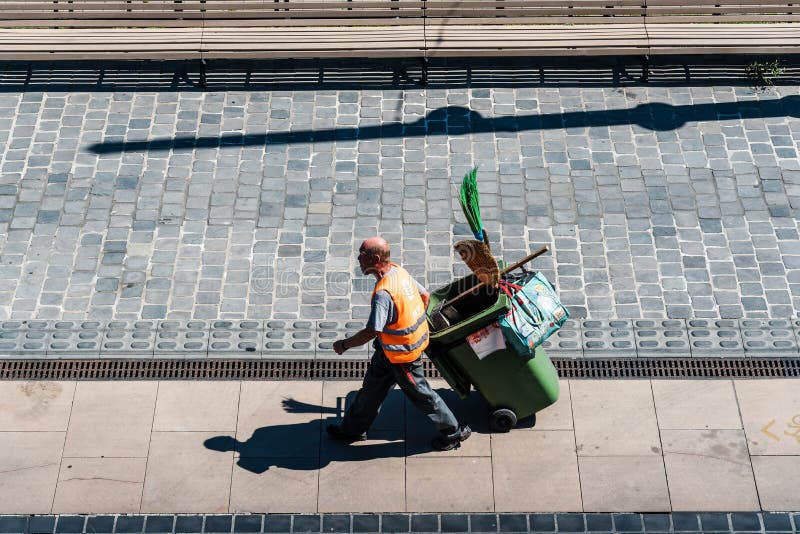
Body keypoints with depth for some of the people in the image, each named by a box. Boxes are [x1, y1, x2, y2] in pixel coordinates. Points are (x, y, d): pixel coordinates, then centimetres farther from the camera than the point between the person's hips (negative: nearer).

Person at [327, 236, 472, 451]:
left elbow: (371, 332, -31)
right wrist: (414, 324, 20)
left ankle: (453, 431, 28)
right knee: (373, 385, 21)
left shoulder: (383, 293, -33)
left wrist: (344, 344, -16)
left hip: (401, 353, -10)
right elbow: (425, 296, 7)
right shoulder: (399, 271, -5)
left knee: (419, 392, 10)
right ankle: (353, 428, 37)